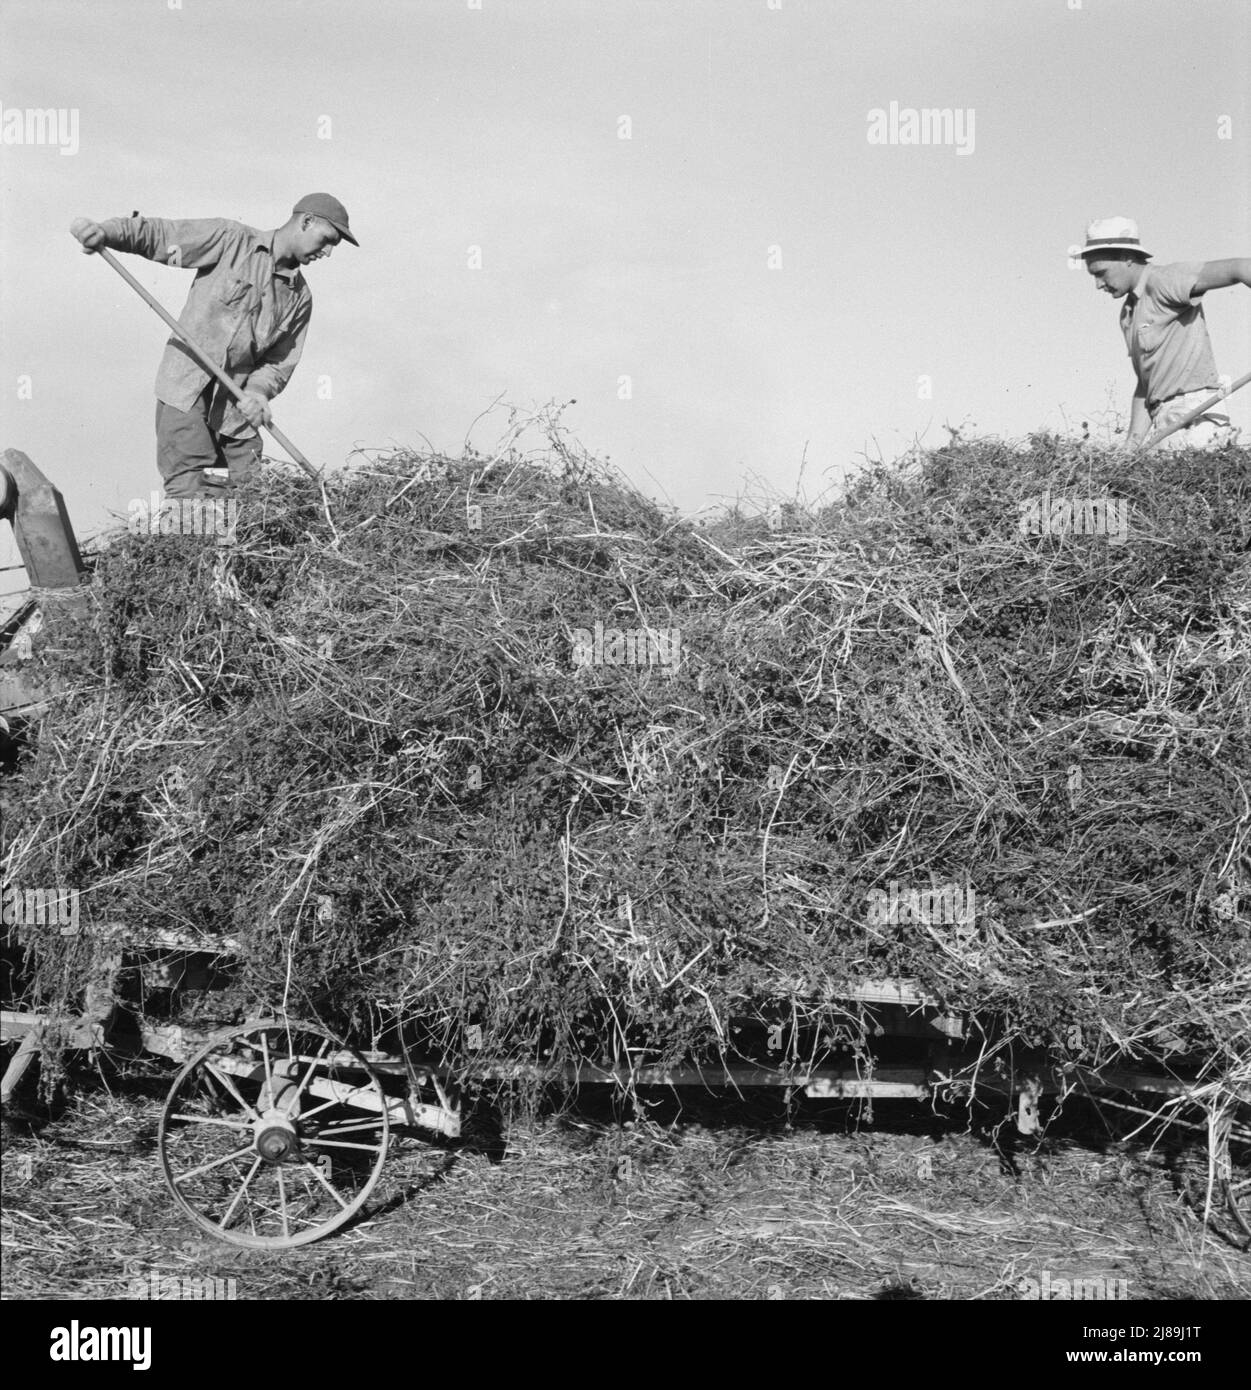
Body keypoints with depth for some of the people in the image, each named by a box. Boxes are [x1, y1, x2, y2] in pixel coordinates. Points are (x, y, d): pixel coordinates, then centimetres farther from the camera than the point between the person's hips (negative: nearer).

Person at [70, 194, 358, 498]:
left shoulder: (300, 298, 12)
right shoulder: (231, 240, -1)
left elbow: (280, 362, 10)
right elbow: (157, 234, -4)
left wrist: (257, 391, -11)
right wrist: (105, 231, -21)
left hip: (235, 404, 5)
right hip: (185, 391, -5)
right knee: (189, 488, -18)